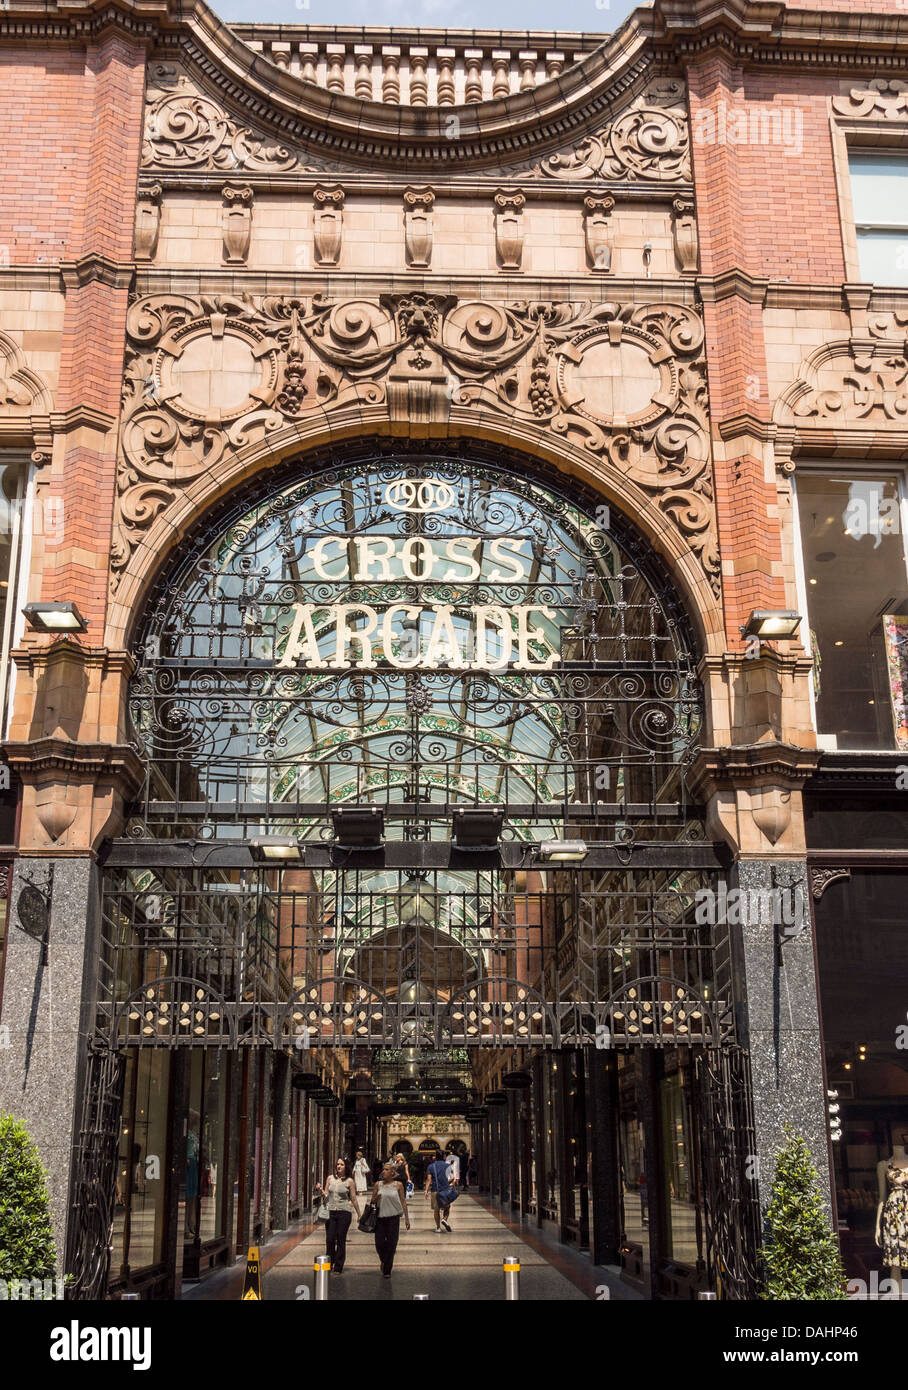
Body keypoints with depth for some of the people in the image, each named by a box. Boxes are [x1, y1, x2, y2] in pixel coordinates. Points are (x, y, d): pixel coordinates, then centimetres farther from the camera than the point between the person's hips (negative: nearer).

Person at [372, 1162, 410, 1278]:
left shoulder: (398, 1185, 1)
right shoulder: (378, 1184, 5)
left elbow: (403, 1202, 5)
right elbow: (372, 1201, 11)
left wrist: (406, 1218, 3)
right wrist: (376, 1199, -12)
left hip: (393, 1217, -2)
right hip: (380, 1217, 2)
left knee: (391, 1244, -1)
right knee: (379, 1244, 1)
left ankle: (387, 1270, 10)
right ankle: (384, 1261, 31)